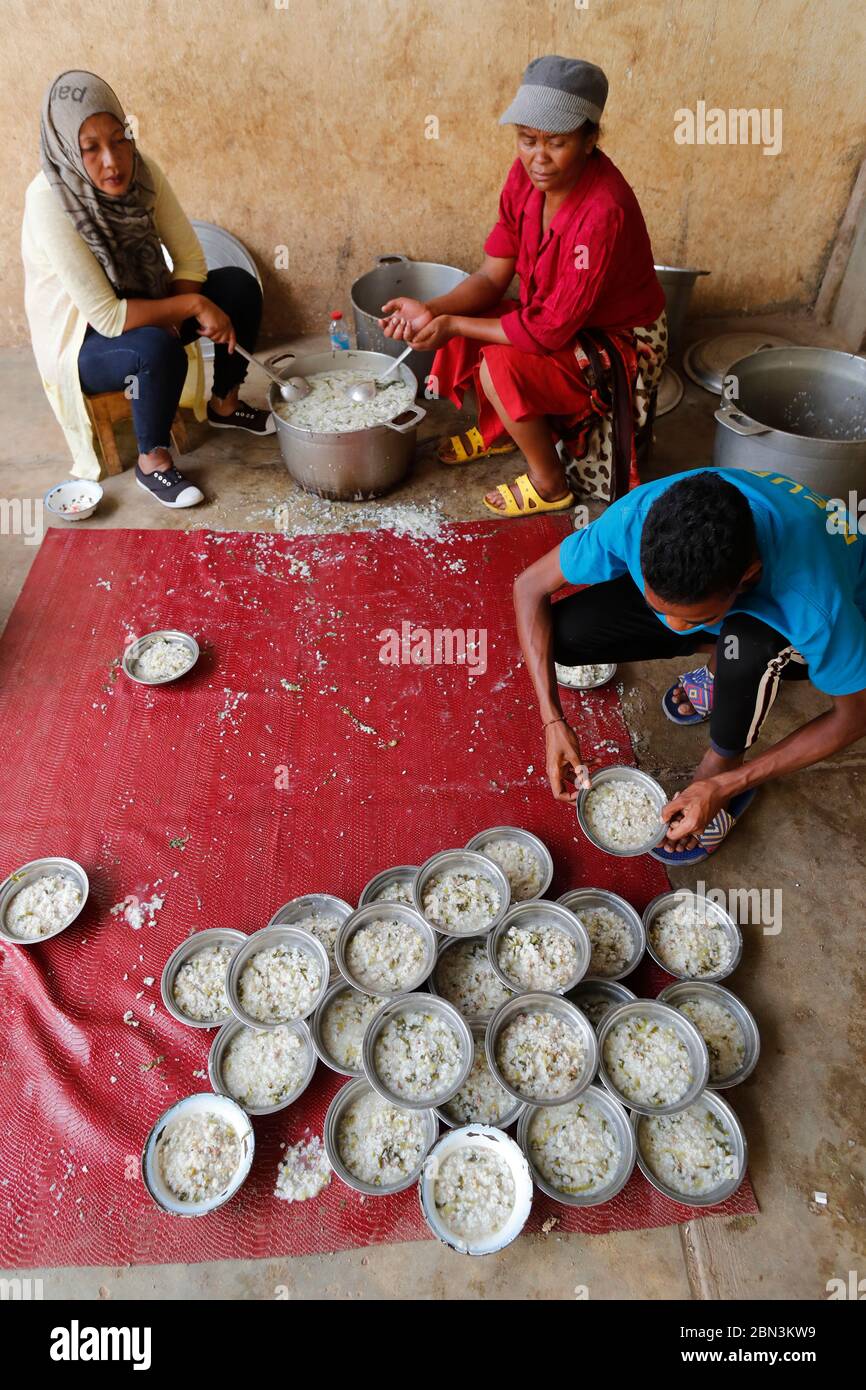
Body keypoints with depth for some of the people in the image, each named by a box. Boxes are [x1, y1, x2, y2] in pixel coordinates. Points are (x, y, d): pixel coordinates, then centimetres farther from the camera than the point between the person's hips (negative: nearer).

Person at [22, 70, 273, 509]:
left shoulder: (141, 171, -12)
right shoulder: (48, 202, -28)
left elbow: (190, 259, -6)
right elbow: (106, 317, -31)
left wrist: (170, 313, -23)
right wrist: (191, 305, -30)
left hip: (142, 315, 7)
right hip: (80, 342, -6)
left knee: (240, 285, -6)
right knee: (158, 349, -38)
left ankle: (225, 405, 11)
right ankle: (152, 463, -14)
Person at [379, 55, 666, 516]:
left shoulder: (603, 213, -33)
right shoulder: (526, 175, -10)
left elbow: (550, 330, -32)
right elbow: (491, 277, -5)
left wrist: (452, 324, -25)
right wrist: (431, 311, -23)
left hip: (619, 343, -7)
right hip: (557, 316, 8)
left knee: (503, 365, -28)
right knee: (464, 325, -4)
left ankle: (549, 483, -4)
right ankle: (495, 429, 21)